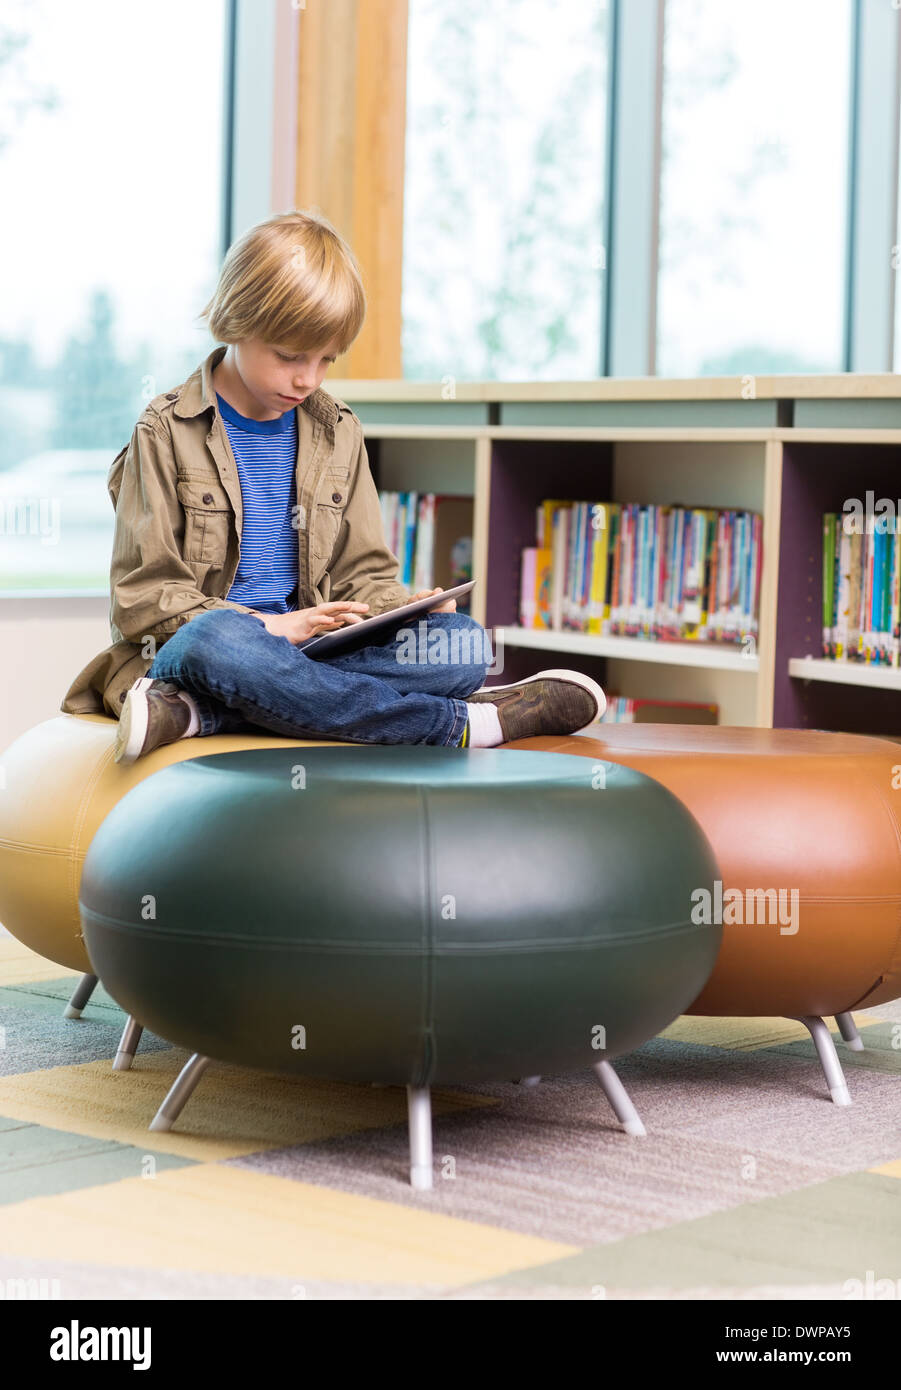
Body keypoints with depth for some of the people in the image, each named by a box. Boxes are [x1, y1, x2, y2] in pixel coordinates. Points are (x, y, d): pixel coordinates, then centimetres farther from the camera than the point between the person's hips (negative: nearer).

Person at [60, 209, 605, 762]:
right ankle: (460, 723, -32)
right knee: (217, 641, -42)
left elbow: (363, 573, 19)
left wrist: (404, 608, -6)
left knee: (467, 641, -19)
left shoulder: (338, 433, 15)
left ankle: (196, 711, -32)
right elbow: (141, 595, -6)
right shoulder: (168, 432, 0)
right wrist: (268, 627, -18)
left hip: (310, 651, 5)